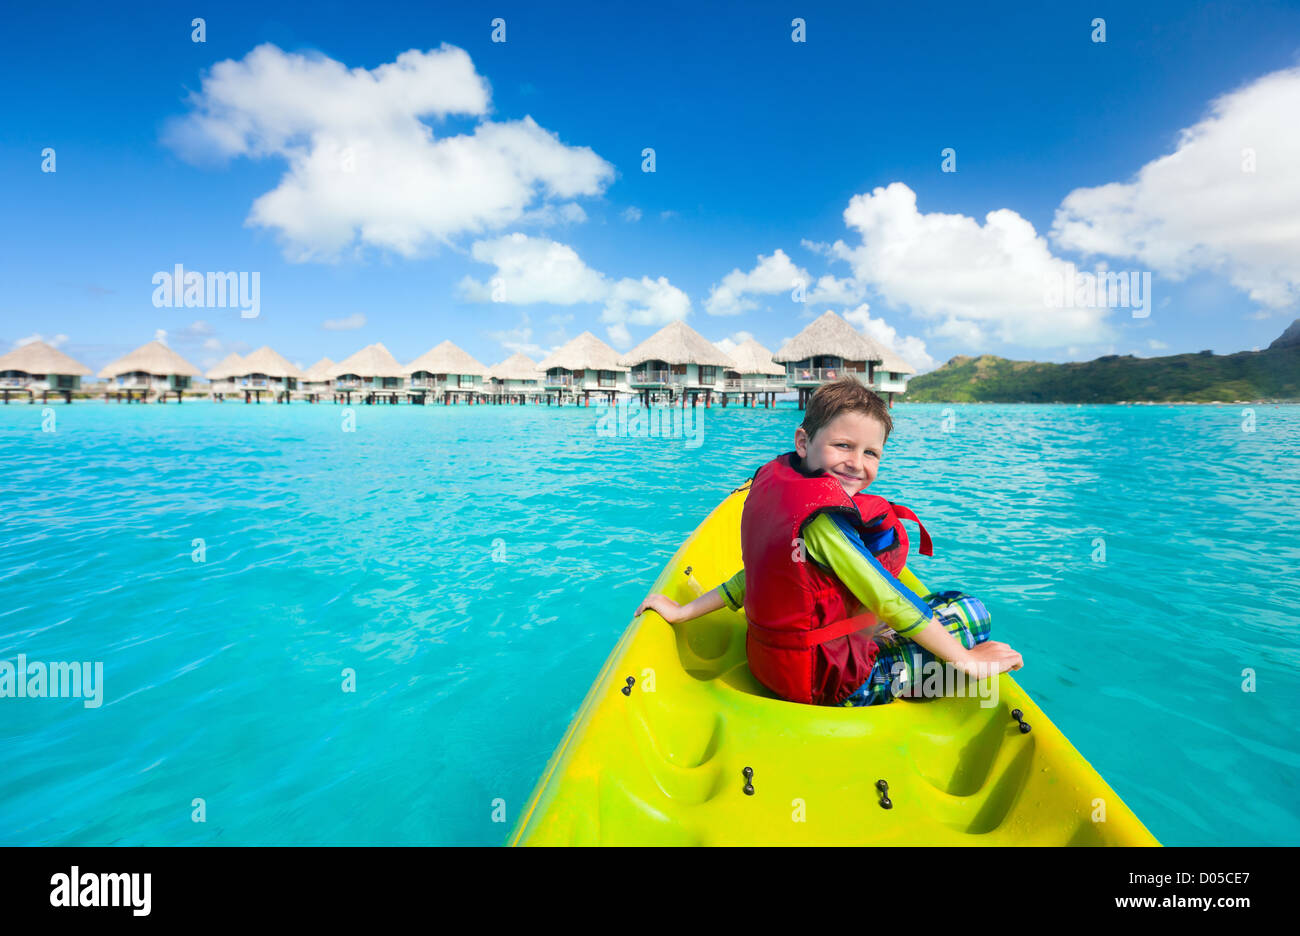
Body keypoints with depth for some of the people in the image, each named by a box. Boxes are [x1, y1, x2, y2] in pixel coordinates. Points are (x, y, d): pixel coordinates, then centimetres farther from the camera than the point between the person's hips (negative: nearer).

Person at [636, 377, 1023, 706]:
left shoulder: (773, 482, 0)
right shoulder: (822, 515, -26)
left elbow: (760, 573, 3)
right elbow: (887, 600, -21)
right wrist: (966, 660, -11)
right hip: (827, 681, -9)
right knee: (970, 611, 4)